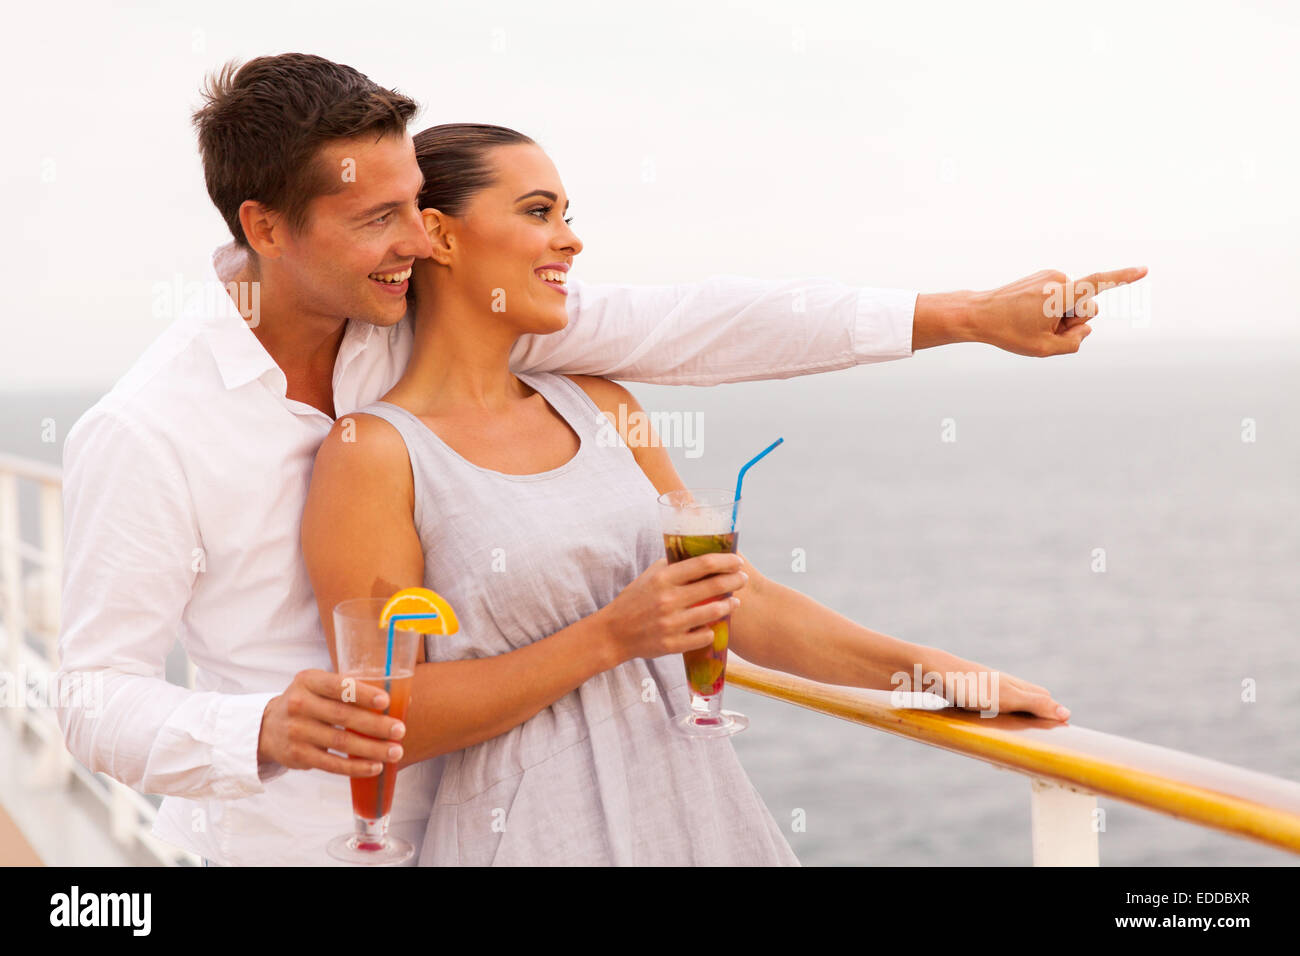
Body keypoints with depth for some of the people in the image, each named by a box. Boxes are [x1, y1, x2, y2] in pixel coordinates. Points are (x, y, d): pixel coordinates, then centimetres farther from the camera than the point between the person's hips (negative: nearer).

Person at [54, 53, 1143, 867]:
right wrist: (261, 732, -37)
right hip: (287, 840, -4)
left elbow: (672, 326, -8)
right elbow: (99, 698, -15)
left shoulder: (424, 318, -6)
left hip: (449, 819, 5)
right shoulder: (145, 434, -19)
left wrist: (966, 315, -11)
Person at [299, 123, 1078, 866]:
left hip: (694, 805, 6)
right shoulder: (372, 452, -8)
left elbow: (746, 600, 12)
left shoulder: (601, 407, 10)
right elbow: (389, 723, -13)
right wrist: (610, 637, -18)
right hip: (538, 826, -5)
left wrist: (933, 668, 4)